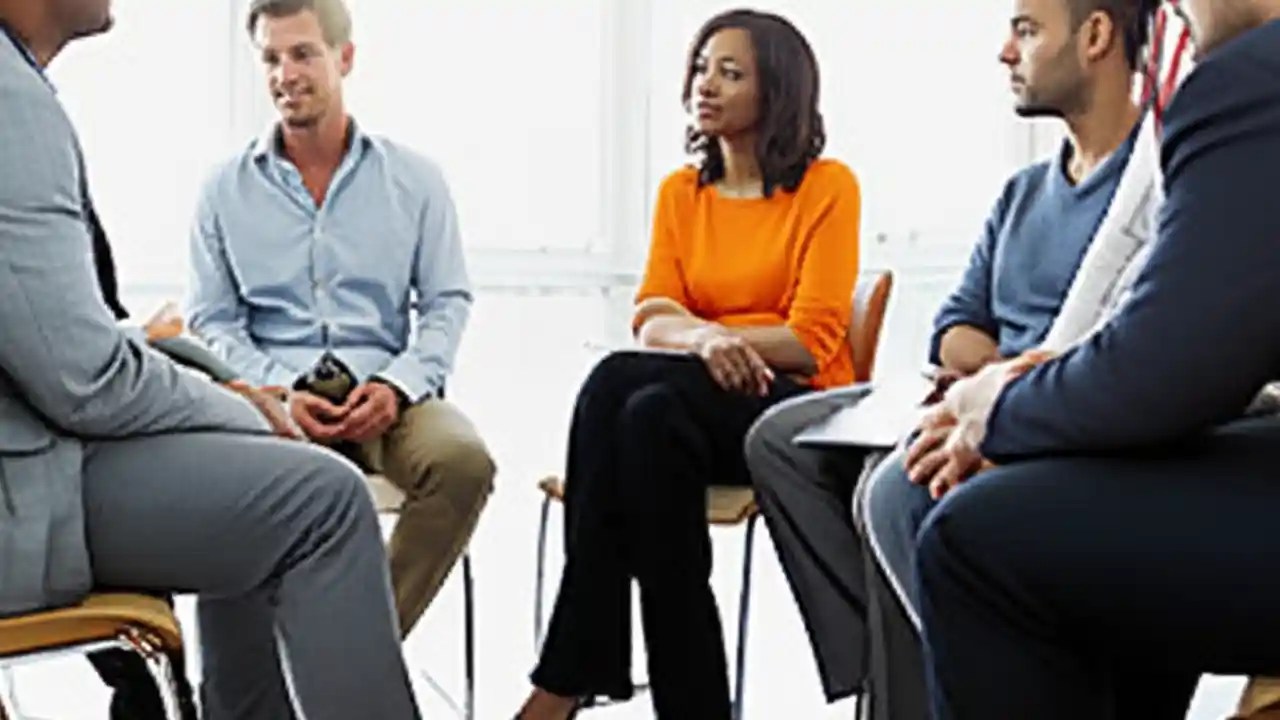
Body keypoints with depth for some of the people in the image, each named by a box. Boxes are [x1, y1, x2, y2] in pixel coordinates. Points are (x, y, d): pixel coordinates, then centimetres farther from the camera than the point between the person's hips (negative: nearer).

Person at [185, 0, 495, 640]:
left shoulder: (414, 180, 12)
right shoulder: (226, 190, 12)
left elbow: (447, 303, 9)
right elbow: (211, 321, 9)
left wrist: (398, 385, -10)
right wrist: (278, 392, -10)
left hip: (384, 395, 1)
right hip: (274, 395, 0)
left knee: (463, 460, -33)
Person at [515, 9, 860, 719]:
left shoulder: (828, 186, -1)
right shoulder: (680, 191, 14)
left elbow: (813, 339, -9)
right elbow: (652, 319, 3)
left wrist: (704, 331, -11)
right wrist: (702, 339, -20)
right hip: (695, 399, 4)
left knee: (620, 382, -31)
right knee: (647, 413, -33)